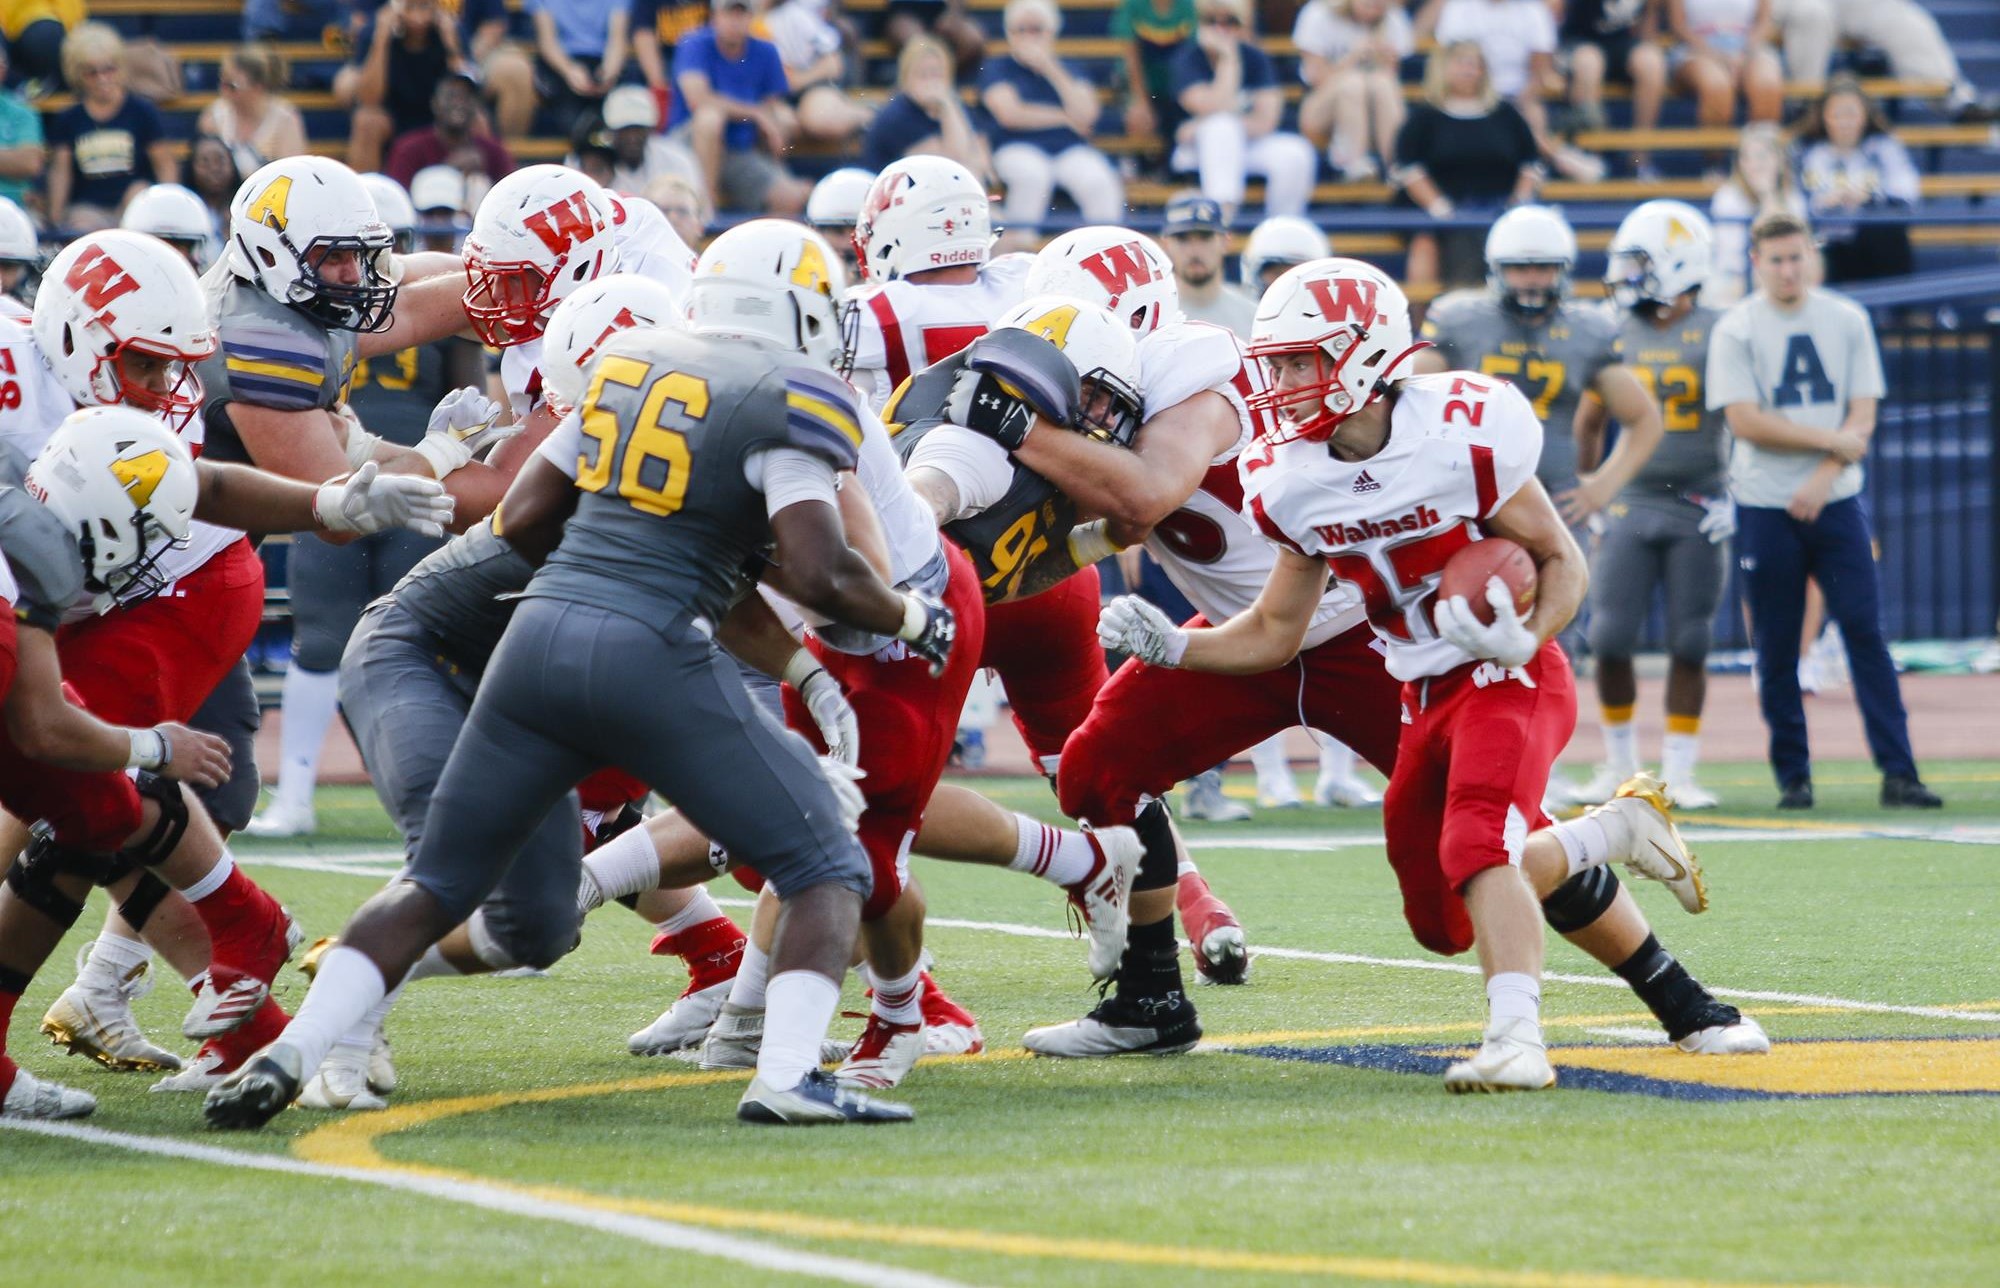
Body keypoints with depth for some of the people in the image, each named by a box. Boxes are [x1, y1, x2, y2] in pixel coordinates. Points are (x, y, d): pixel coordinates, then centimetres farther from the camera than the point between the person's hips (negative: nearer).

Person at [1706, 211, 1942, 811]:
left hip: (1836, 501, 2)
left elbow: (1862, 417, 2)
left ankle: (1898, 772, -7)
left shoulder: (1847, 321, 7)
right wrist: (1832, 440, -11)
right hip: (1766, 509, -2)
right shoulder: (1736, 330, -2)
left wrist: (1823, 479, -12)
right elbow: (1745, 422, -10)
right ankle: (1793, 777, 10)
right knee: (1776, 649, 1)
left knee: (1866, 632, -6)